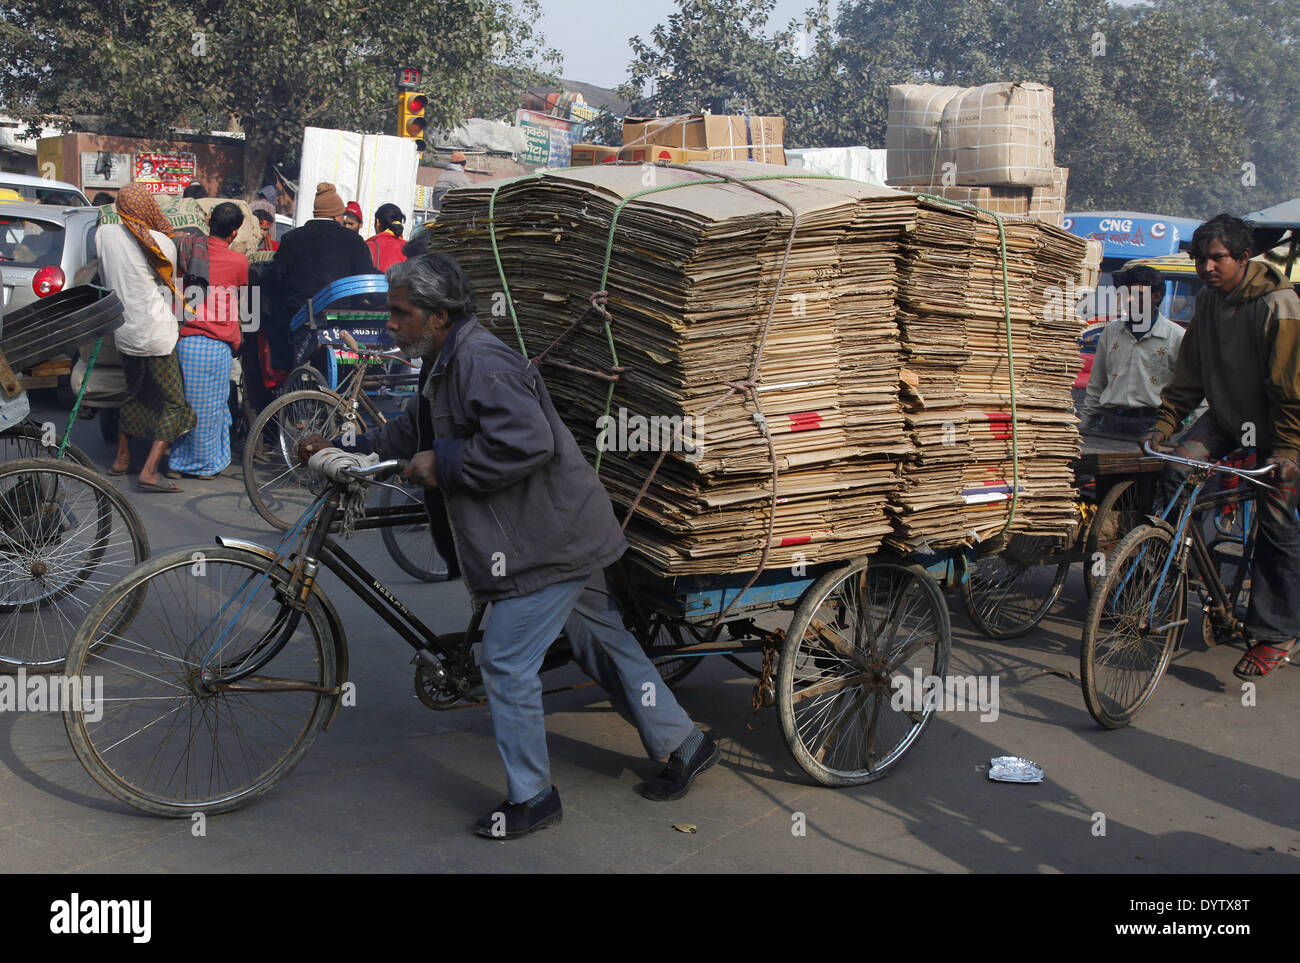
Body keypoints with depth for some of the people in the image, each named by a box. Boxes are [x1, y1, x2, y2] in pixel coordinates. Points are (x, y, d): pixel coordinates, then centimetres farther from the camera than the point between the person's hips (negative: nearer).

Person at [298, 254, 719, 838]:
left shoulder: (481, 363, -22)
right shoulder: (445, 363, 13)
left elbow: (524, 443, -33)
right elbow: (415, 433, 25)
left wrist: (443, 465, -23)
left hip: (546, 541, -11)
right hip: (562, 532, 11)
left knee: (507, 665, -3)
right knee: (602, 643, 19)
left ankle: (530, 798, 12)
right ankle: (684, 746, 31)